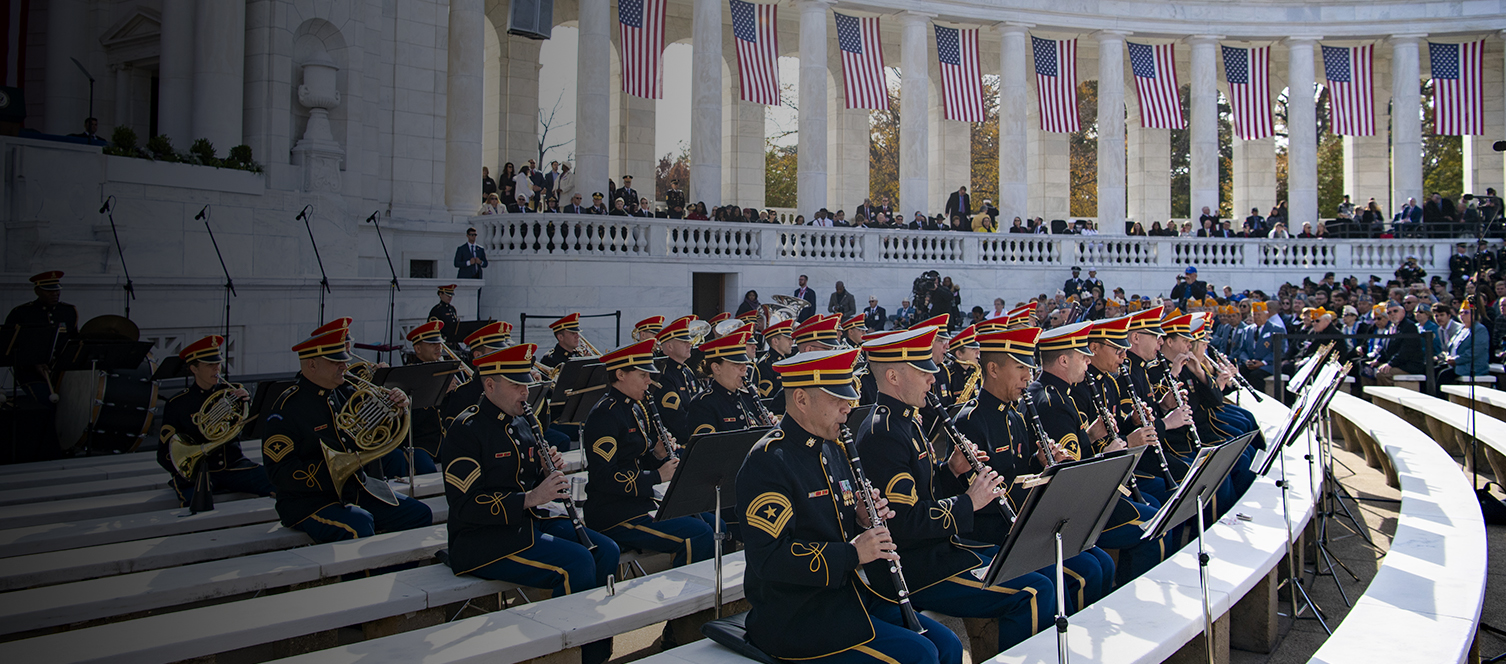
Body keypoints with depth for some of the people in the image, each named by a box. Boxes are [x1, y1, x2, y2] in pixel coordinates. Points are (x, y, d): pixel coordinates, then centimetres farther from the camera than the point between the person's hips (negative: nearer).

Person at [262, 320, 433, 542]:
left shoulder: (346, 393, 7)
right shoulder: (288, 407, -12)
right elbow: (280, 473, -18)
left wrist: (397, 404, -8)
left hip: (356, 490, 7)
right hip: (309, 501, -7)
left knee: (420, 515, -3)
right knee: (358, 524, -35)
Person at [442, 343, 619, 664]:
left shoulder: (525, 422, 12)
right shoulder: (466, 431, -13)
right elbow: (466, 506, -19)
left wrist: (551, 473, -4)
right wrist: (530, 498, -25)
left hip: (529, 520, 8)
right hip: (482, 540, -8)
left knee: (606, 550, -8)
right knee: (577, 563, -25)